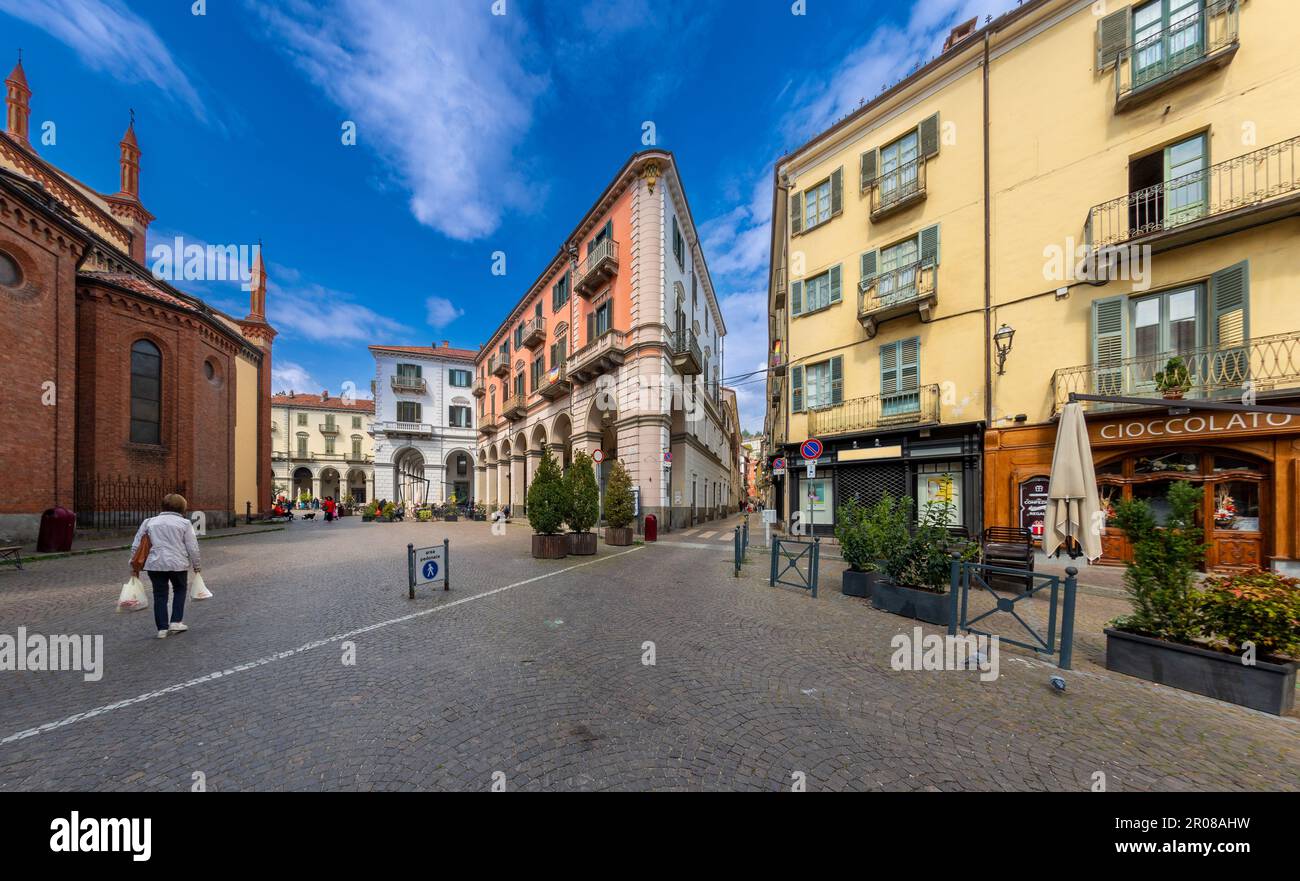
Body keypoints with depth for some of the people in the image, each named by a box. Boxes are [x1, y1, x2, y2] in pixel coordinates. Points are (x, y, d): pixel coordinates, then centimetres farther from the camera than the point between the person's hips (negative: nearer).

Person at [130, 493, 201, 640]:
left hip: (155, 564, 3)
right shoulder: (184, 523, -2)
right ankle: (176, 622, 14)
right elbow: (193, 548, -3)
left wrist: (134, 565, 19)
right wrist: (196, 565, 10)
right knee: (180, 590, 19)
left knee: (160, 595, 11)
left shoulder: (149, 522, 8)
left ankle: (162, 628, 12)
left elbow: (136, 546, 9)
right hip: (178, 564, -2)